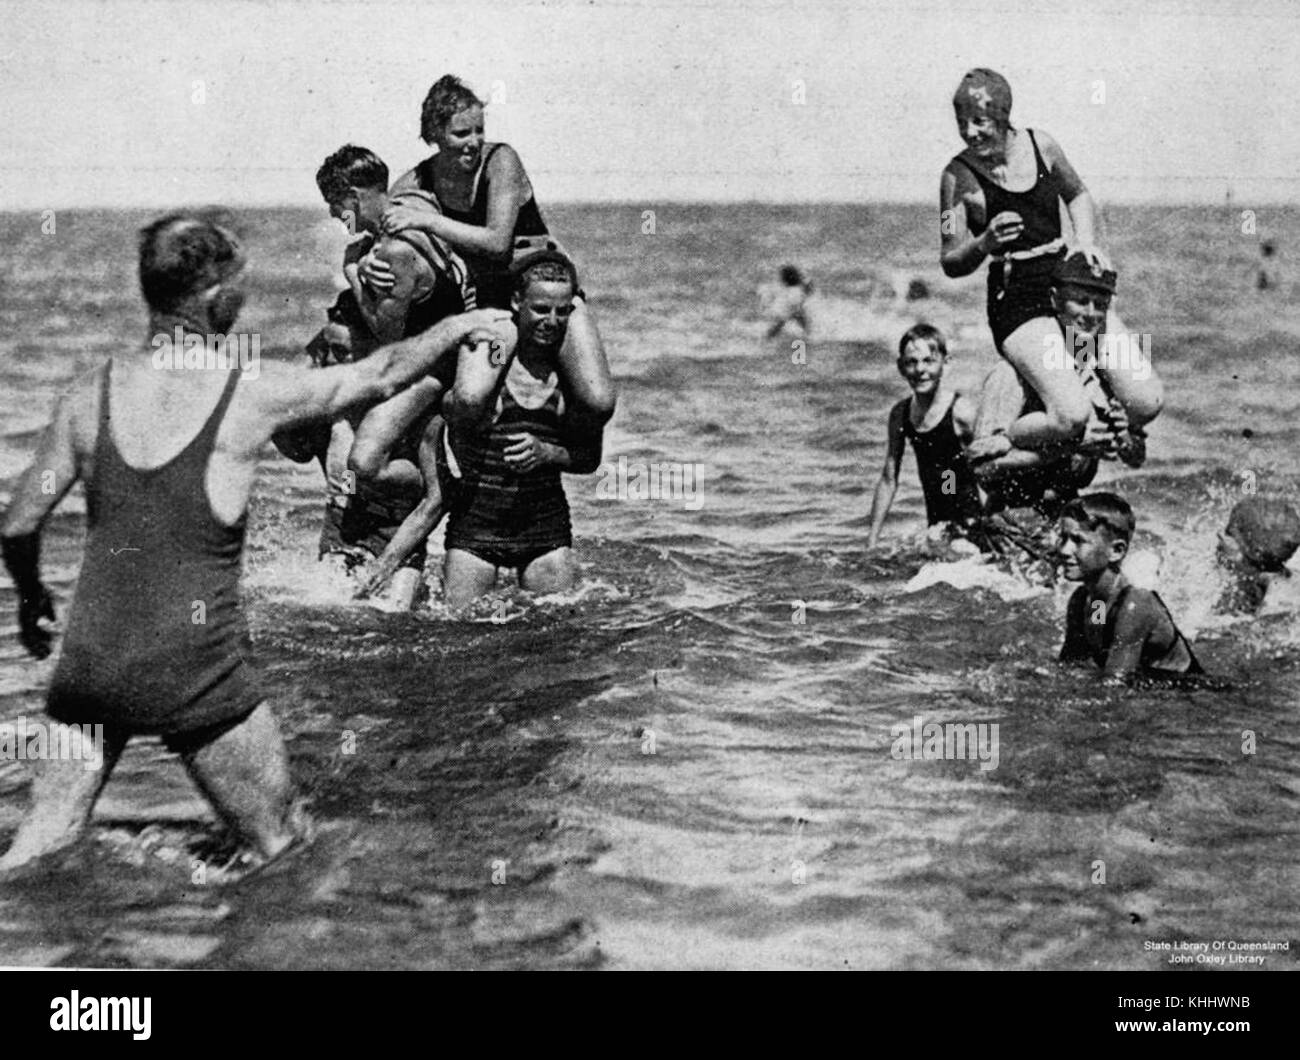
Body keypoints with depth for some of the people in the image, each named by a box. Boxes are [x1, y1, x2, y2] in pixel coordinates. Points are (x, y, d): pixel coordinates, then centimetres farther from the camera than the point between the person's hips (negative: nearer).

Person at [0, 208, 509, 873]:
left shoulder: (90, 395, 2)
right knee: (287, 853, 11)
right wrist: (460, 326, 25)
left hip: (91, 660, 4)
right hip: (194, 669, -4)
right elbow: (382, 375, 8)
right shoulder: (255, 393, -6)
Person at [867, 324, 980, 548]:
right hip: (935, 524, 5)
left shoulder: (961, 411, -13)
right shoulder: (899, 414, 4)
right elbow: (888, 481, 11)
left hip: (969, 522, -5)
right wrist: (872, 539, 9)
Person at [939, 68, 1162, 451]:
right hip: (1016, 301, -5)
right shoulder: (959, 176, -7)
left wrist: (1086, 241, 7)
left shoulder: (1039, 144, 4)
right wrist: (985, 243, -24)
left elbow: (1077, 196, 24)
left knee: (1146, 402, -9)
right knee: (1070, 416, -27)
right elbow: (951, 264, -4)